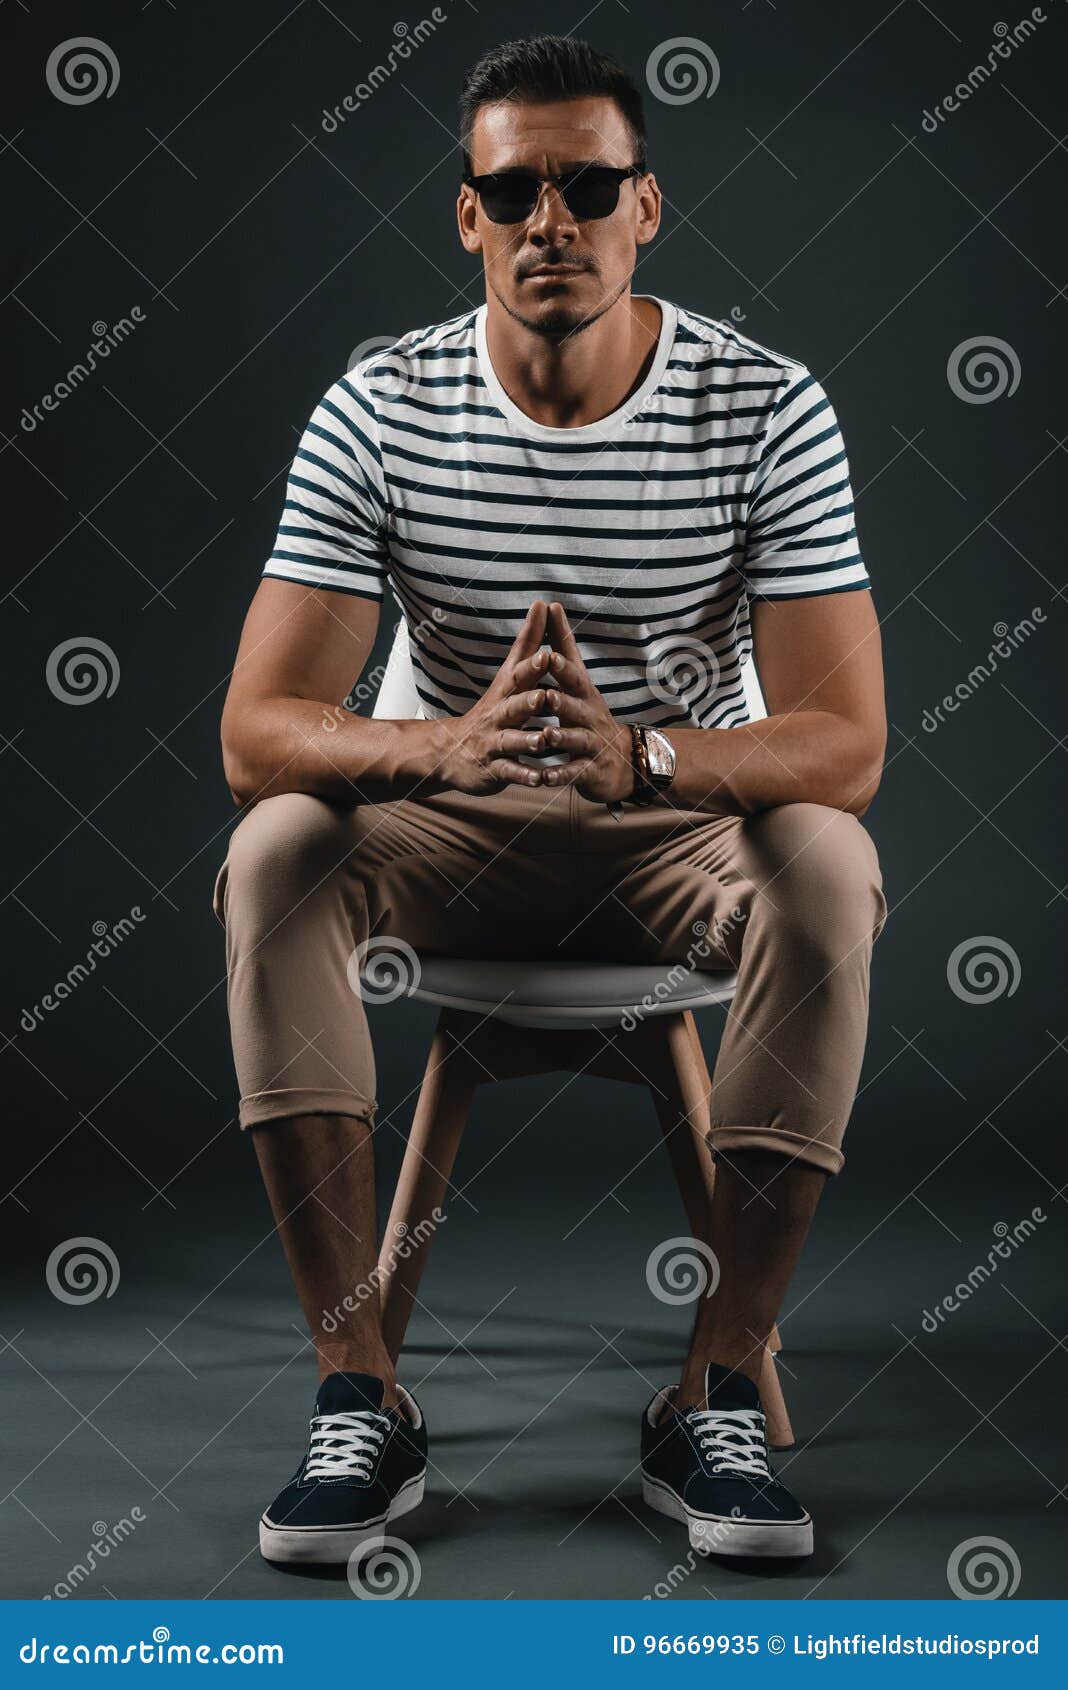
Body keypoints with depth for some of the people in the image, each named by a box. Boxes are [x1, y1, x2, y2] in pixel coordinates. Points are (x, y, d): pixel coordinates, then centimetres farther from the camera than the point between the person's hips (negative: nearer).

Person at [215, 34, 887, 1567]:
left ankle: (714, 1399, -23)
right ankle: (361, 1399, -25)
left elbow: (847, 743, -20)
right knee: (273, 856, -29)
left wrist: (638, 752, -41)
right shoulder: (377, 412, -12)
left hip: (689, 818, 0)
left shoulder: (770, 409, -14)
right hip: (450, 820, 1)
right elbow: (257, 729, -18)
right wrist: (446, 746, -41)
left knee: (828, 869, -32)